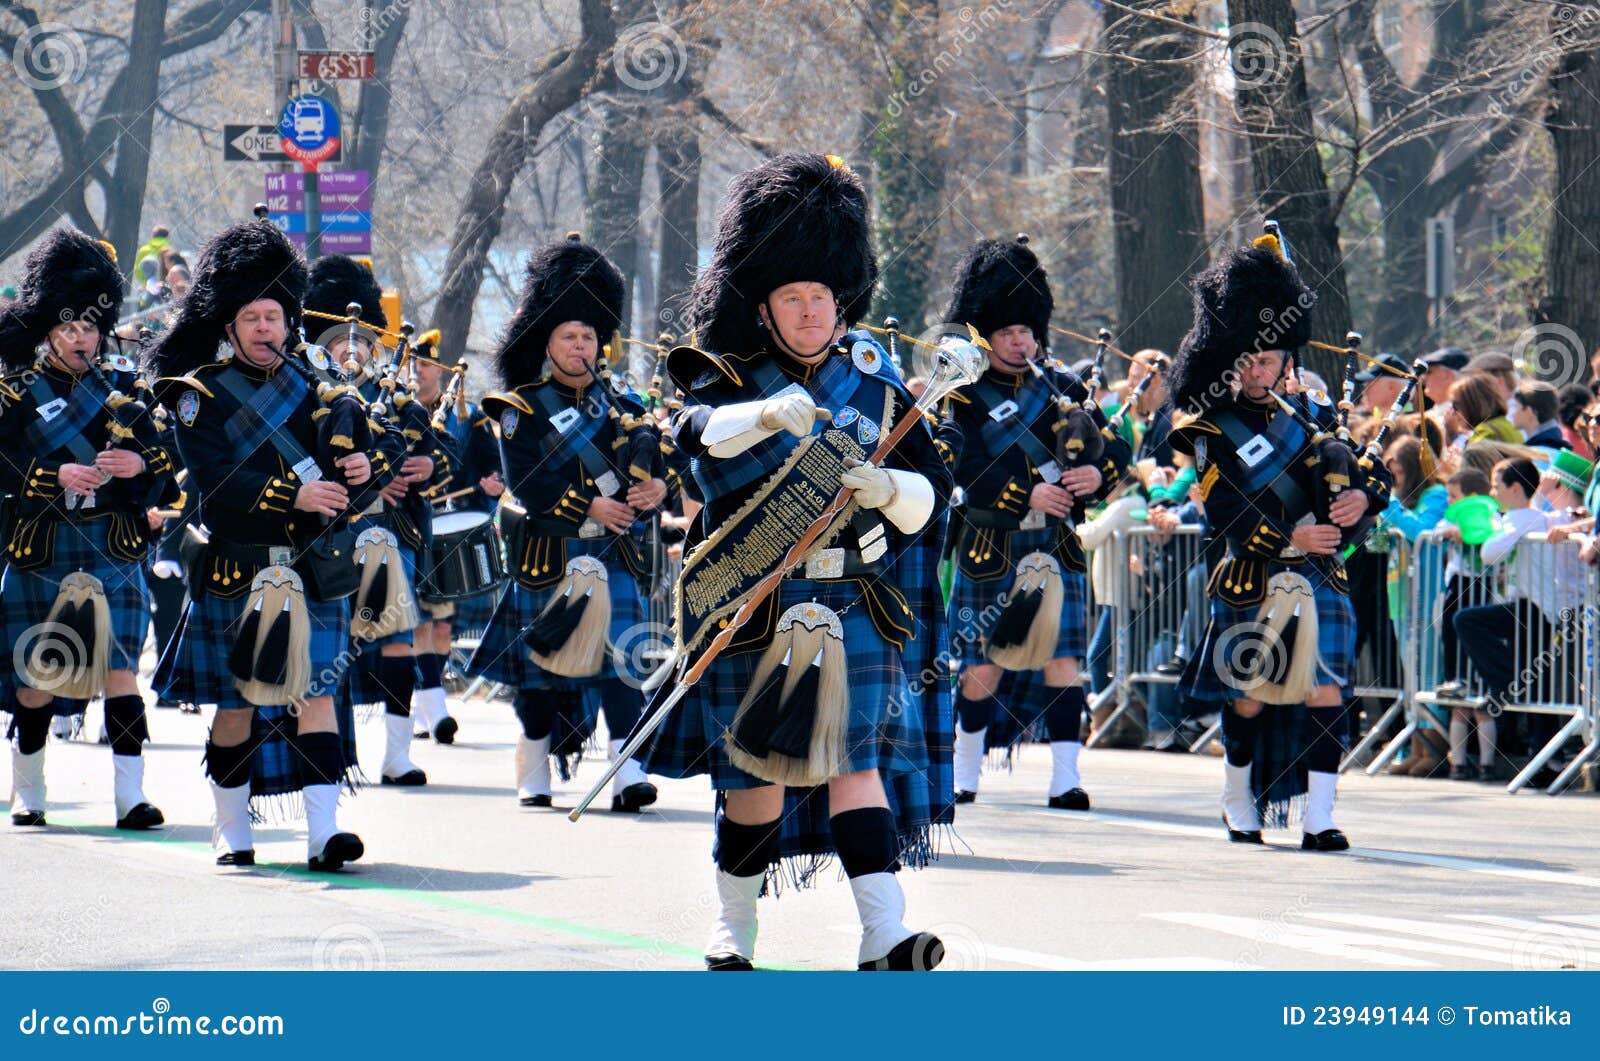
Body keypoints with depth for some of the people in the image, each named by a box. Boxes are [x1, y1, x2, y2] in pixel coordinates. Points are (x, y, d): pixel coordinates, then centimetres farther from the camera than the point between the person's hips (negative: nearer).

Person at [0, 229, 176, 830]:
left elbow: (164, 468, 9)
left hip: (114, 553, 1)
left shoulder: (124, 384, 9)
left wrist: (139, 466, -13)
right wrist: (56, 477, -20)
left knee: (120, 672, -7)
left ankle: (130, 797, -8)